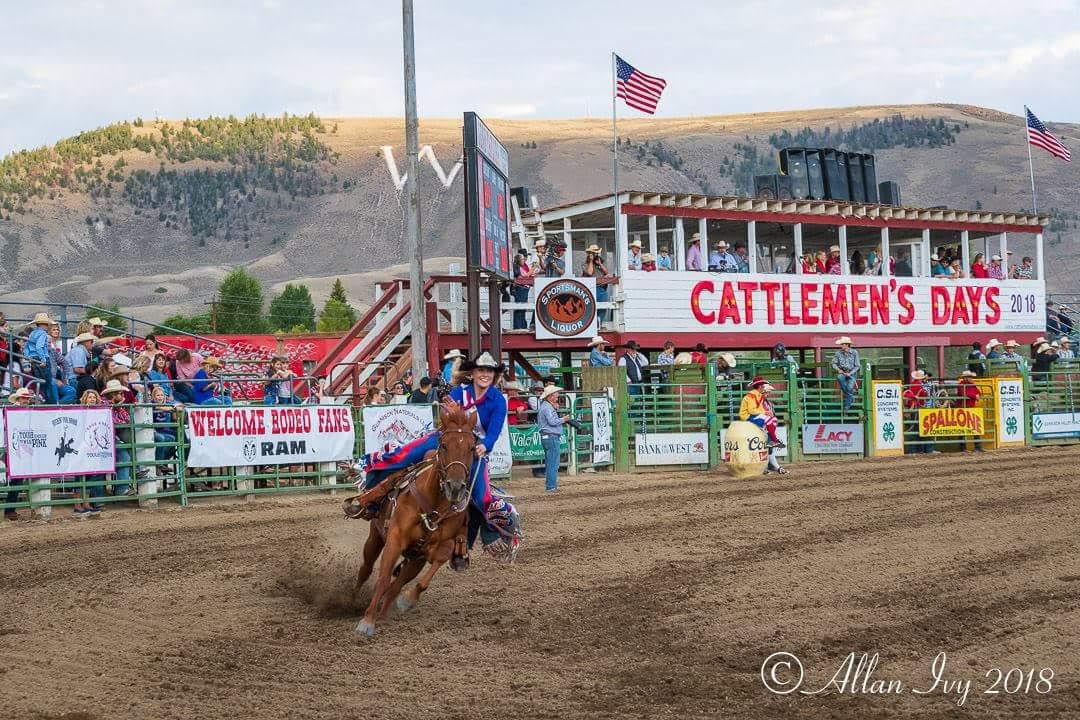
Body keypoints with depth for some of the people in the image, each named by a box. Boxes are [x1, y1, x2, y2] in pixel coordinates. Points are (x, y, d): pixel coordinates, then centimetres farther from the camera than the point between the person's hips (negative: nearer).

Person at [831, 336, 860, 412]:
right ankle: (851, 398, -23)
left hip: (852, 373, -2)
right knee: (839, 377, -35)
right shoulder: (838, 353, -1)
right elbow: (834, 363, 6)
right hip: (842, 372, 2)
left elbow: (857, 366, -2)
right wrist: (838, 369, -13)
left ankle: (847, 406, -10)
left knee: (849, 387, -27)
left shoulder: (854, 352, -4)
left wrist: (850, 373, -15)